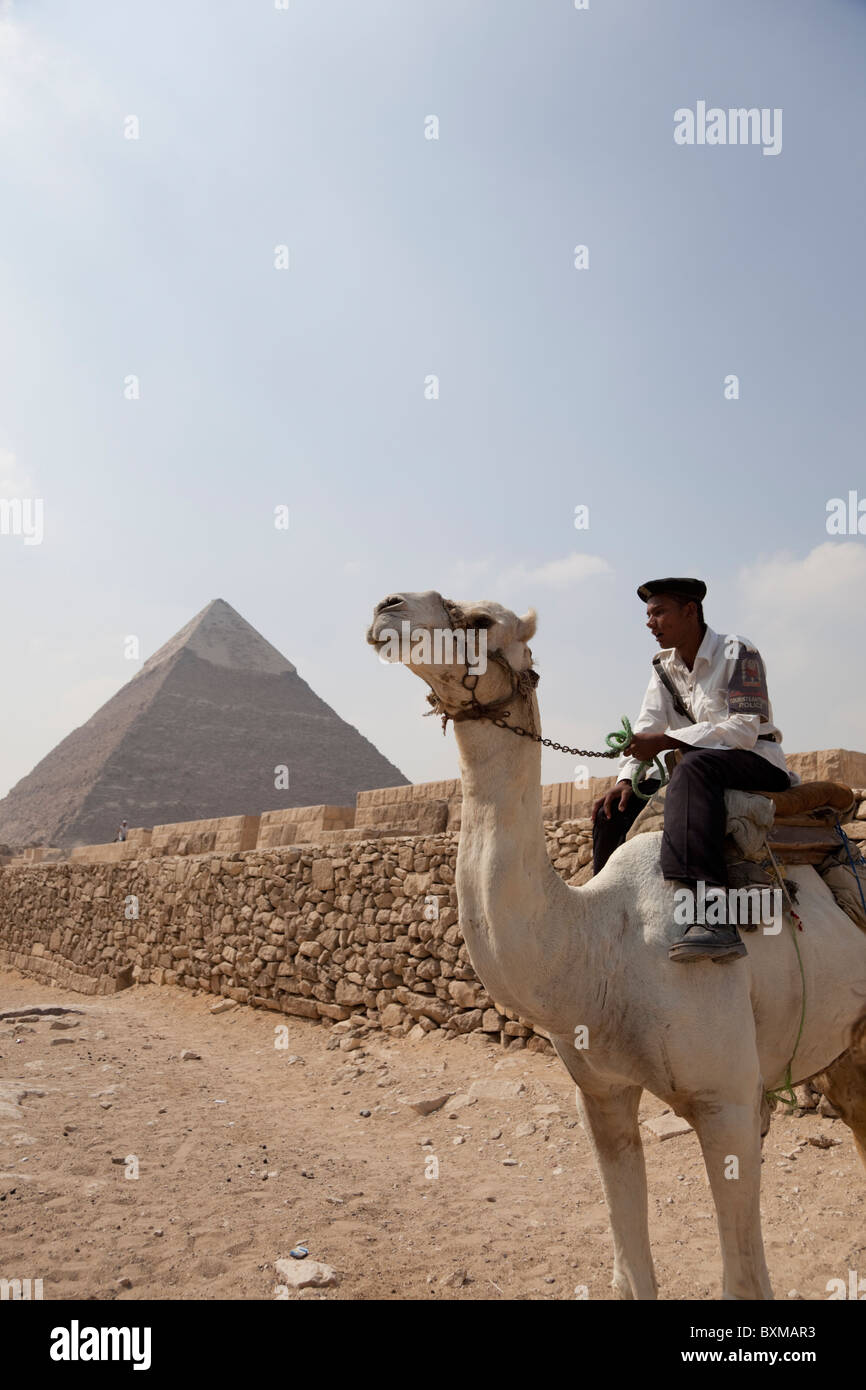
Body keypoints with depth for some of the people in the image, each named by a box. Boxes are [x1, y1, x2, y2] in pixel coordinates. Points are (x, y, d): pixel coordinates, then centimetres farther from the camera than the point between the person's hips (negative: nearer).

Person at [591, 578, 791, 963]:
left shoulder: (738, 653, -9)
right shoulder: (664, 668, 12)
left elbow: (744, 730, -20)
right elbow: (645, 732, 4)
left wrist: (667, 740, -25)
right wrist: (626, 779, -14)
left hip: (759, 766, -7)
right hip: (702, 773, 8)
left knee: (695, 765, -40)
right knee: (614, 808, -5)